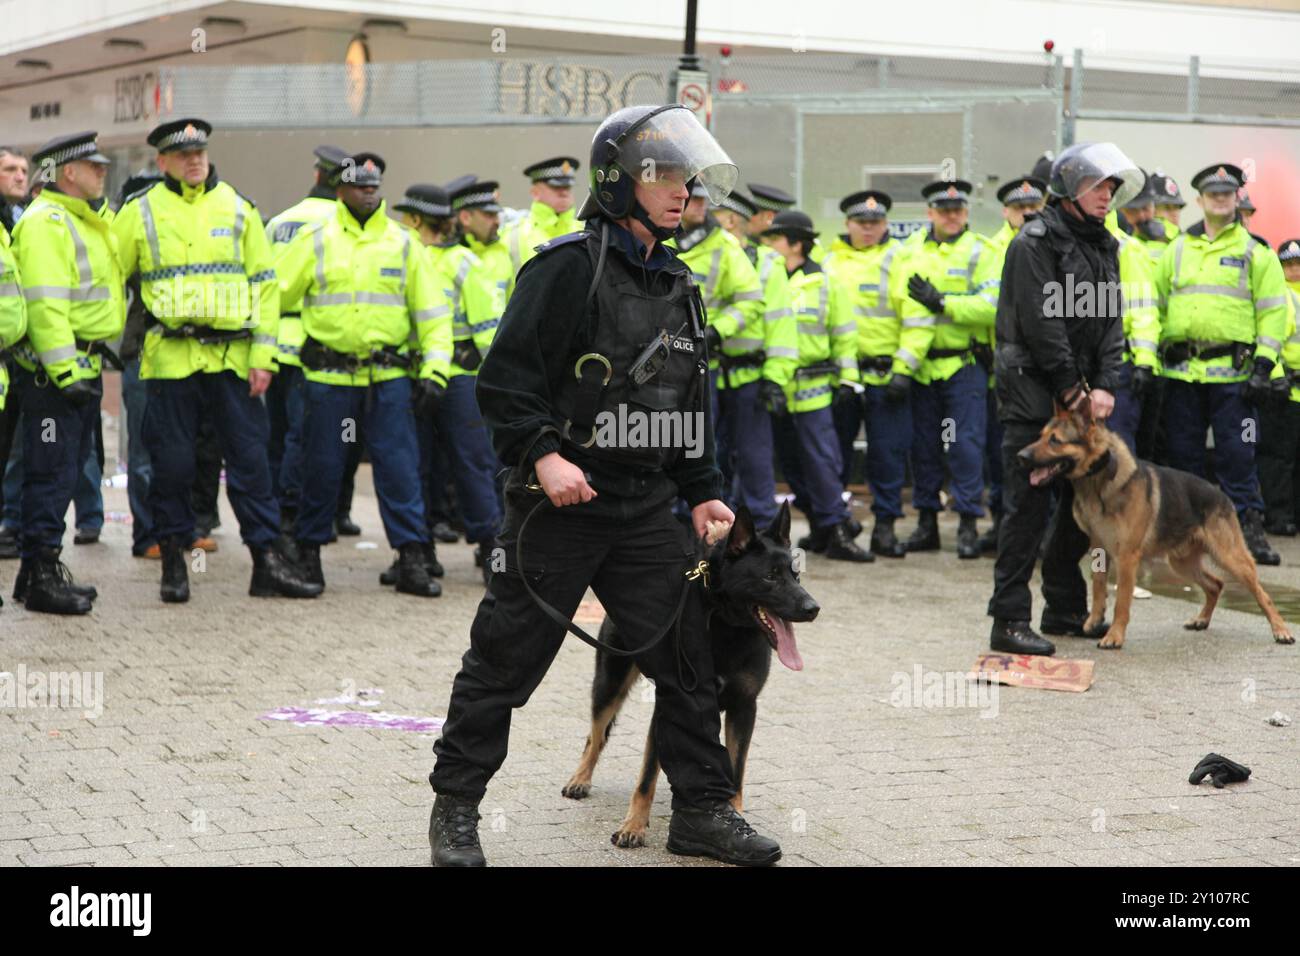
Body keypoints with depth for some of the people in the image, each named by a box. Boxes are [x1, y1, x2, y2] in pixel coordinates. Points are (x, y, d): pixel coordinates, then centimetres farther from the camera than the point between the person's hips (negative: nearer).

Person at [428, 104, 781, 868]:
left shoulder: (676, 283, 14)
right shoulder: (570, 266, -10)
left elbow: (692, 400, 21)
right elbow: (506, 378, -14)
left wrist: (702, 490, 14)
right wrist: (543, 454, -24)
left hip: (646, 507, 7)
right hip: (561, 501, -7)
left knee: (688, 653, 5)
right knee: (507, 656, 2)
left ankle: (702, 809, 16)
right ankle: (456, 806, 16)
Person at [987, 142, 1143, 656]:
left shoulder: (1104, 247, 16)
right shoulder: (1035, 242, -9)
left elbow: (1111, 321, 9)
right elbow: (1041, 323, -15)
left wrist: (1104, 386, -4)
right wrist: (1071, 386, -12)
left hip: (1081, 396, 8)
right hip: (1034, 394, -8)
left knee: (1082, 500, 11)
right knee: (1029, 504, -9)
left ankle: (1065, 608, 23)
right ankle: (1009, 620, -6)